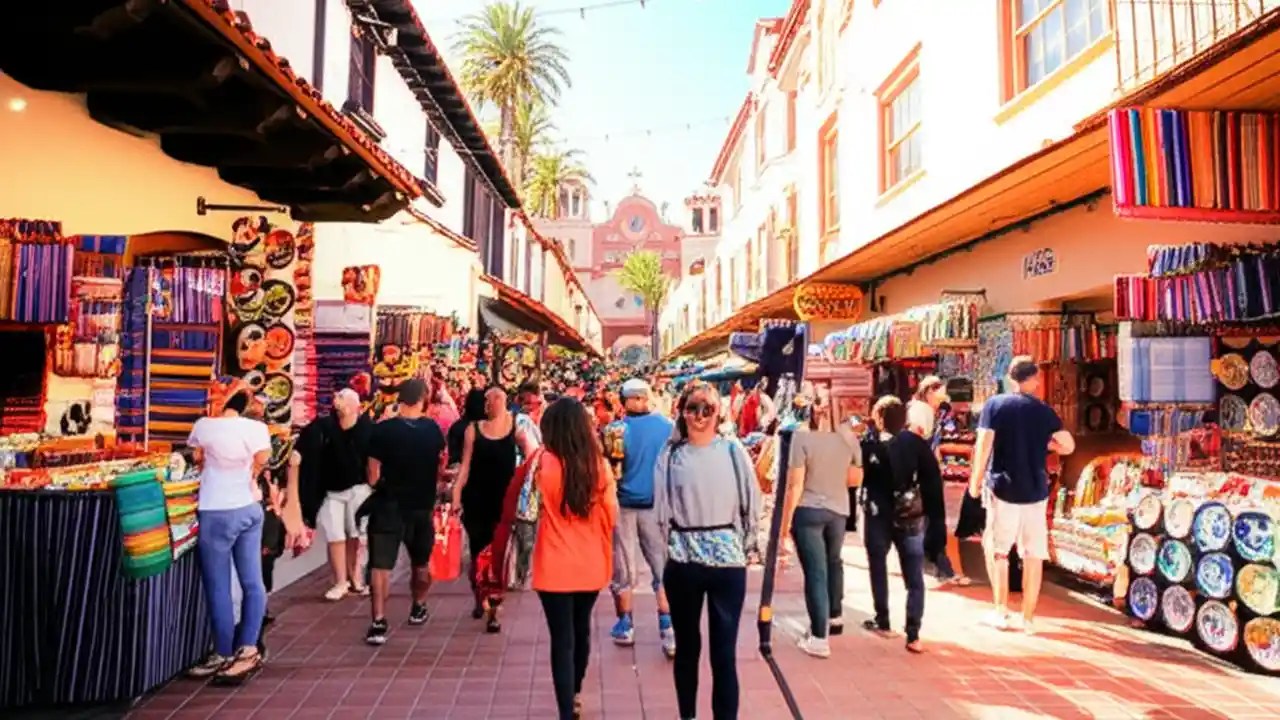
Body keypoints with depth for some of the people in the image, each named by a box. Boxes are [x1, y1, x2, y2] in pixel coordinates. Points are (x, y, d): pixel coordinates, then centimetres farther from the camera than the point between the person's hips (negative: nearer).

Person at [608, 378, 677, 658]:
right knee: (663, 568, 9)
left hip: (624, 506, -1)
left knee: (623, 570, 13)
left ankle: (625, 626, 25)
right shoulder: (668, 426, -5)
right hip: (656, 505, 2)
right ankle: (667, 630, 4)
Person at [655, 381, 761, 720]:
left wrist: (746, 546, 4)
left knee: (724, 651, 1)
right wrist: (672, 545, 6)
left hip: (727, 558, -1)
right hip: (683, 560, 1)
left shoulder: (733, 450, -1)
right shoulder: (670, 454, 1)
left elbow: (751, 502, 3)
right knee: (686, 646, 16)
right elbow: (662, 508, 5)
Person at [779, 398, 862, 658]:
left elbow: (795, 484, -14)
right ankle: (835, 617, 42)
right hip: (838, 510, 5)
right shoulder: (848, 437, -2)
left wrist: (786, 519, -6)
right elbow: (855, 479, 8)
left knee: (815, 571, 0)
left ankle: (819, 638, 3)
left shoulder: (802, 438, -15)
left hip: (808, 511, -5)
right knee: (833, 562, 26)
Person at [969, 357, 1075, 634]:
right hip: (1036, 492, 3)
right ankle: (1027, 617, 15)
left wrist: (975, 481, -1)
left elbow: (983, 446, -10)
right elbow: (1068, 446, 6)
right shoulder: (1044, 410, 5)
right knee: (1033, 555, 10)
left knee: (996, 549, 12)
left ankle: (1000, 611, 9)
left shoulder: (995, 405, -4)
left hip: (1003, 488, -2)